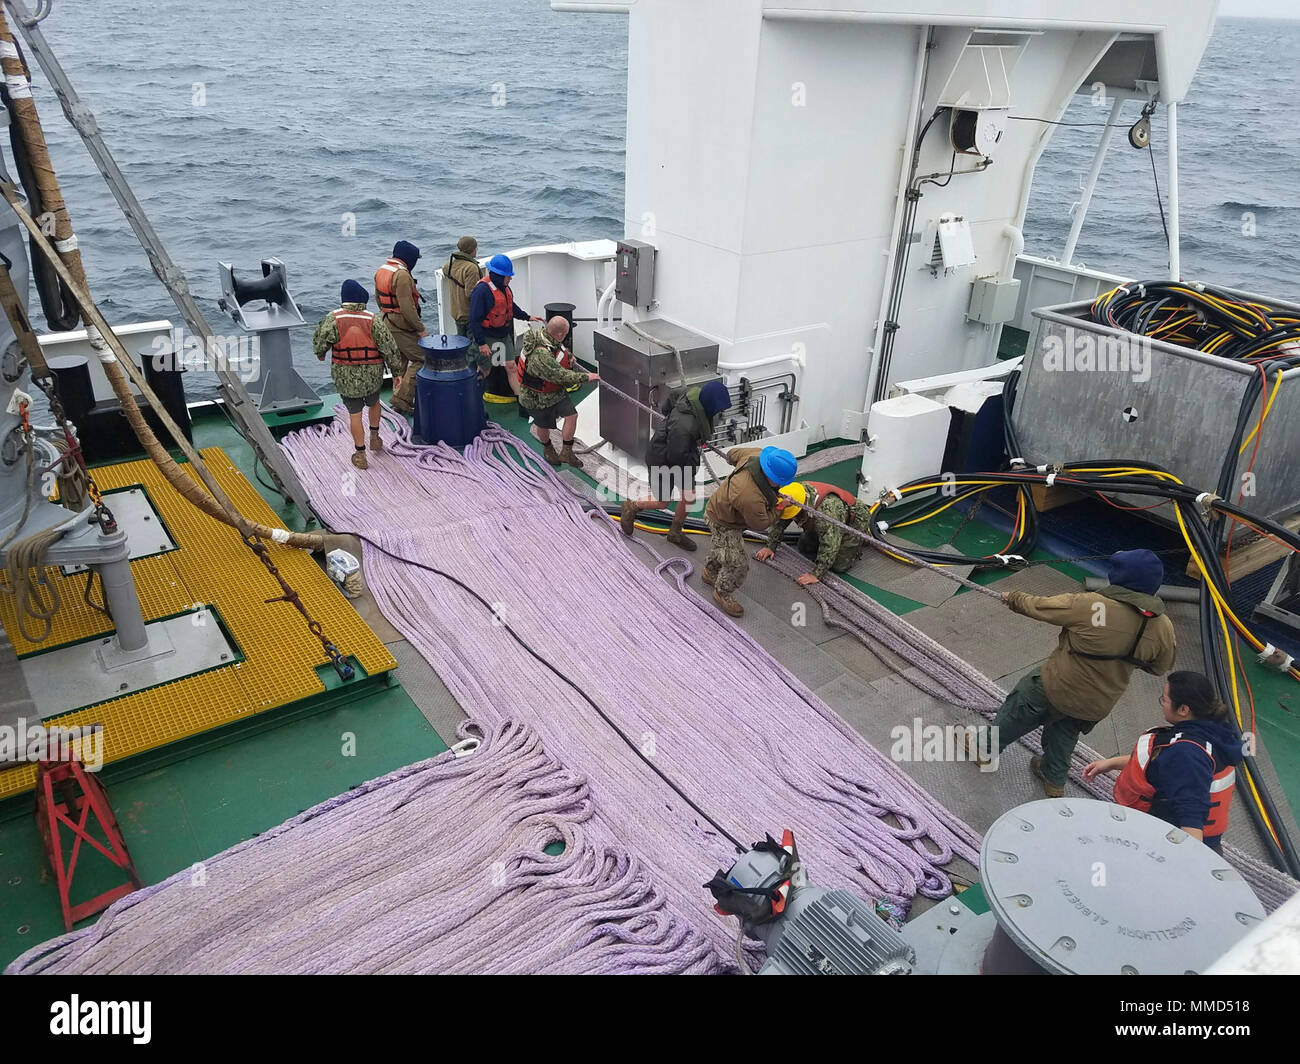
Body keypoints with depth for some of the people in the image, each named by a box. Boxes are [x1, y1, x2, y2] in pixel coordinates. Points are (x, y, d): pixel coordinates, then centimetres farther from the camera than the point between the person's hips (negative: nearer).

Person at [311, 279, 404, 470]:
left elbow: (320, 340, -8)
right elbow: (389, 347, -10)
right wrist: (397, 371, 2)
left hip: (345, 376, 0)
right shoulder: (373, 320, -12)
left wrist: (320, 354, 16)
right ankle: (374, 437, 37)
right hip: (372, 375, 1)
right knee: (374, 403, 29)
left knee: (354, 414, 9)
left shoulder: (334, 318, -12)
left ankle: (360, 455, 10)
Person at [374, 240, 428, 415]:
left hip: (387, 322, 10)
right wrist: (421, 329, -18)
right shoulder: (402, 274, -20)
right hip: (402, 326, -10)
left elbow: (378, 298, 22)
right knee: (420, 359, -4)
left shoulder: (380, 271, 11)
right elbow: (407, 307, -24)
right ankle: (402, 399, -8)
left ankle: (400, 402, 23)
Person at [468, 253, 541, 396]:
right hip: (487, 337, -7)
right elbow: (475, 319, -25)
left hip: (504, 335, 7)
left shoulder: (504, 287, 5)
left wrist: (527, 317, 19)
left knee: (511, 367, 5)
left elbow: (511, 306, 24)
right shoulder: (482, 290, -24)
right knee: (484, 370, 8)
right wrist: (481, 343, -26)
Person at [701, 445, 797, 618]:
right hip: (723, 523, -9)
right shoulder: (751, 498, -46)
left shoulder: (755, 455, -27)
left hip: (719, 505, 9)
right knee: (738, 562, 0)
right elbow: (760, 524, -25)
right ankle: (722, 594, 25)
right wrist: (777, 507, -15)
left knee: (722, 547, 32)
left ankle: (709, 573, 59)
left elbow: (733, 454, -2)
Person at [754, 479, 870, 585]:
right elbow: (779, 522, -6)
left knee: (839, 566, -14)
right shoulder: (793, 498, -22)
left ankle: (856, 545, 13)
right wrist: (771, 546, -6)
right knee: (804, 548, 4)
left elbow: (829, 546, -42)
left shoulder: (827, 508, -45)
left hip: (853, 522, -7)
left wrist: (816, 575, -40)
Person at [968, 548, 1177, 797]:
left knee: (1017, 712, 22)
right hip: (1097, 707, 5)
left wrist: (1013, 598, 6)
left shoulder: (1089, 605, -28)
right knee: (1064, 738, 31)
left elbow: (1039, 606, -13)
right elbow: (1160, 668, 5)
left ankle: (985, 748, 41)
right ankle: (1054, 781, 51)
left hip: (1057, 687, -5)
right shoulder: (1164, 628, -13)